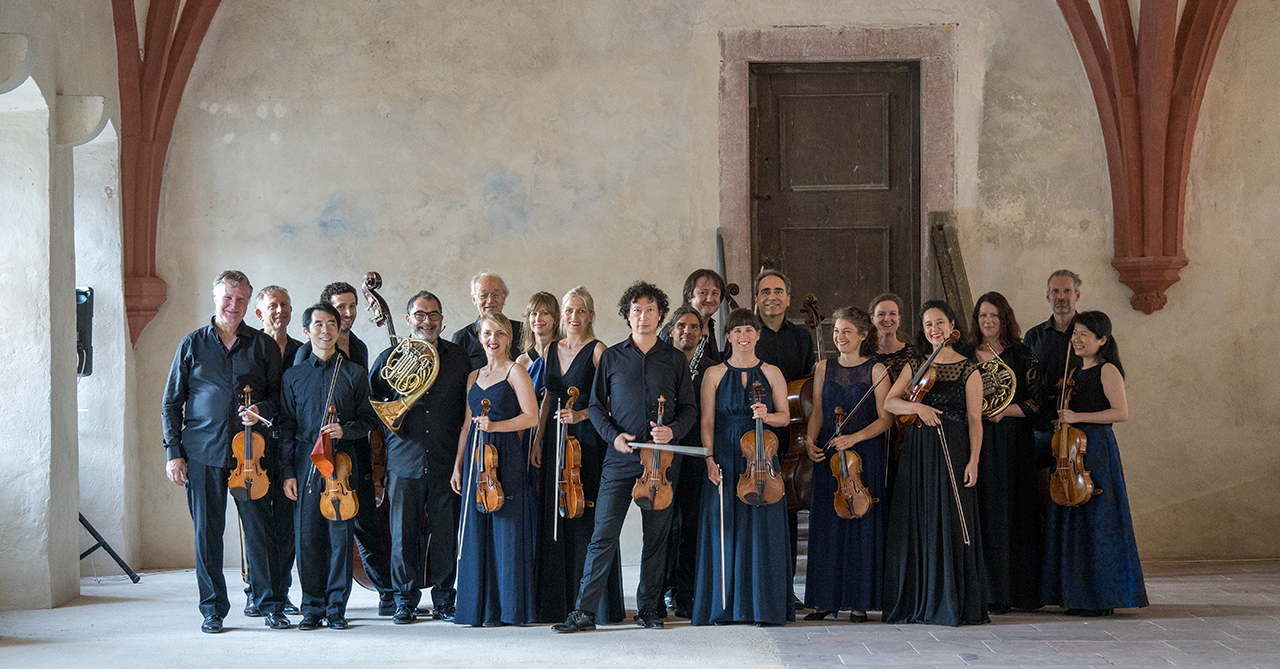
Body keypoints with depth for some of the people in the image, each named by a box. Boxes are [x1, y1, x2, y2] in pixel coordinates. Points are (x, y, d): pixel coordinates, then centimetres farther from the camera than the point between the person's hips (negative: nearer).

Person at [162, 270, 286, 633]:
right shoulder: (192, 345, 8)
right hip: (203, 453, 0)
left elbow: (278, 393, 13)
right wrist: (173, 452, 2)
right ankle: (212, 610, 13)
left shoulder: (263, 345, 9)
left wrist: (262, 410, -9)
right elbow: (171, 403, 9)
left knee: (259, 529, -2)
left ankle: (271, 605, 9)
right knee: (207, 532, 3)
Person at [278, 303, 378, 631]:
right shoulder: (293, 376, 9)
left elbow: (368, 419, 10)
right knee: (308, 537, -1)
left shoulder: (354, 373, 8)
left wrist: (345, 430, -11)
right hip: (306, 464, 1)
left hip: (343, 462, 0)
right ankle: (312, 607, 10)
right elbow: (286, 427, 9)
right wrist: (288, 472, 2)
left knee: (340, 536, -1)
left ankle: (337, 607, 8)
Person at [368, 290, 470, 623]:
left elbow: (470, 407, 11)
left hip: (446, 462, 0)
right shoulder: (391, 358, 6)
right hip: (404, 461, 0)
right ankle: (405, 602, 11)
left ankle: (444, 600, 14)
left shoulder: (458, 358, 8)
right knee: (404, 534, 1)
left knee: (446, 534, 3)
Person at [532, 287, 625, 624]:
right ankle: (559, 602, 10)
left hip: (587, 441, -5)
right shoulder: (551, 350, 14)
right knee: (555, 521, 4)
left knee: (587, 519, -6)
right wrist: (538, 441, 13)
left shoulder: (597, 351, -3)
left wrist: (581, 414, -20)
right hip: (555, 441, 5)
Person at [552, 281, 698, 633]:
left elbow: (689, 408, 11)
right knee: (603, 534, -7)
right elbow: (597, 406, 10)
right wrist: (613, 434, -7)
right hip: (621, 458, -1)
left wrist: (673, 430, -9)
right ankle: (585, 611, -4)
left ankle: (649, 609, 16)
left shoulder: (675, 359, 9)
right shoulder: (611, 357, 8)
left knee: (657, 536, 5)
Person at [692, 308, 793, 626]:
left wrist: (767, 415, -13)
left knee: (762, 531, -2)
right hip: (724, 461, 0)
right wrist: (710, 460, -9)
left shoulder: (771, 373, 8)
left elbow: (785, 416, 9)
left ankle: (764, 607, 4)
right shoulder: (714, 374, 6)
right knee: (724, 531, -2)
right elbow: (707, 422, 2)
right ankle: (723, 605, 4)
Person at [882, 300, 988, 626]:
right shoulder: (915, 367, 12)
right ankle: (916, 603, 8)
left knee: (951, 525, -5)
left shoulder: (968, 370, 2)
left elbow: (975, 420, -2)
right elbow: (889, 402, 2)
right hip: (918, 453, 3)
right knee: (916, 524, 2)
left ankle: (952, 605, 1)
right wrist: (916, 407, -16)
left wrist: (973, 461, -10)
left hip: (953, 452, -3)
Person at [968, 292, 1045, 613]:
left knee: (1011, 512, -3)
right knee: (981, 514, -3)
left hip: (1013, 444, -1)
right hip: (975, 442, 2)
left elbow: (1036, 402, 1)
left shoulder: (1022, 355, 4)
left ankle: (1012, 591, 1)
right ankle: (984, 591, 0)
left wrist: (1004, 411, -12)